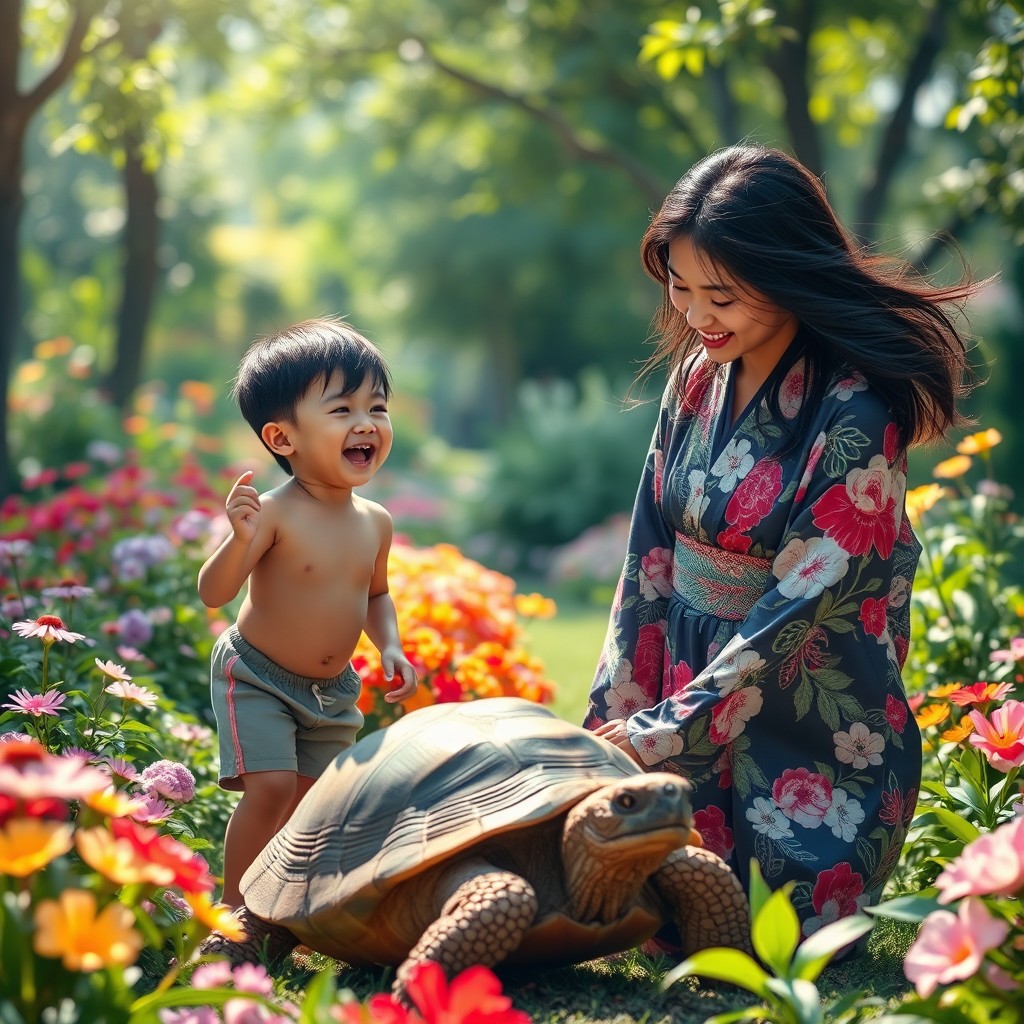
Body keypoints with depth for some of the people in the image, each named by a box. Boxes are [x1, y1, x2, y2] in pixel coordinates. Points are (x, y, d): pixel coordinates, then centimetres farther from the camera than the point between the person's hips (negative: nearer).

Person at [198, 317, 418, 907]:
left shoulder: (376, 523, -3)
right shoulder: (274, 514, -23)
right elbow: (214, 593, -27)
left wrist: (391, 648, -1)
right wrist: (240, 540, -45)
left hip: (333, 691, 6)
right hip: (257, 678, -6)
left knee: (310, 801, 12)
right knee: (271, 788, -16)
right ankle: (234, 909, 1)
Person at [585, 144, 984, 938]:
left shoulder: (856, 418, -21)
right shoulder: (697, 379, 0)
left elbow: (803, 605, -23)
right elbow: (650, 555, 4)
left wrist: (662, 732, -22)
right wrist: (616, 716, 1)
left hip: (816, 727, -6)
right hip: (690, 688, 6)